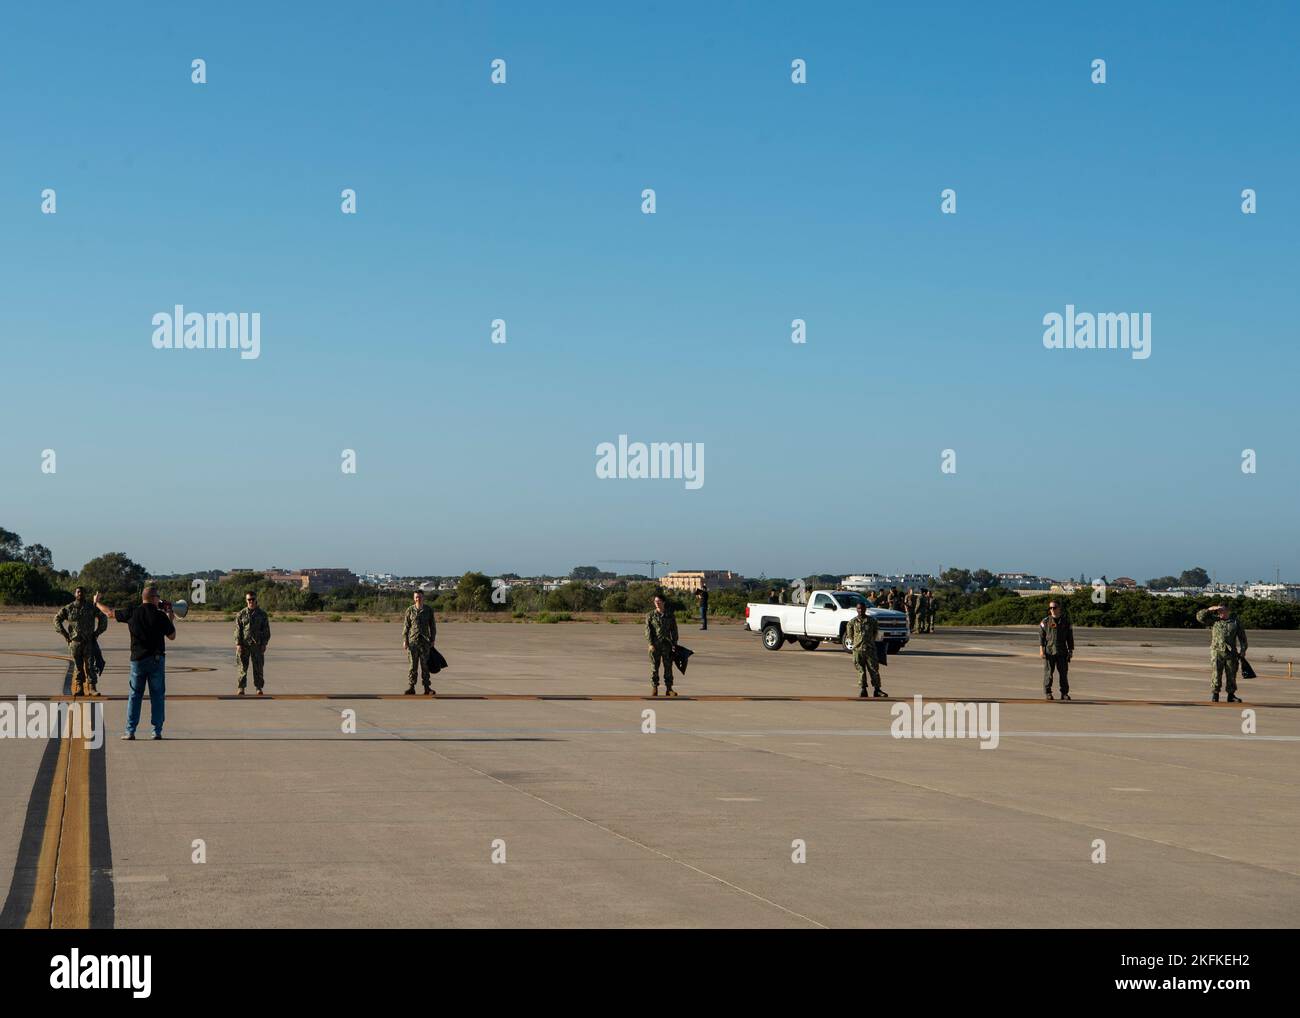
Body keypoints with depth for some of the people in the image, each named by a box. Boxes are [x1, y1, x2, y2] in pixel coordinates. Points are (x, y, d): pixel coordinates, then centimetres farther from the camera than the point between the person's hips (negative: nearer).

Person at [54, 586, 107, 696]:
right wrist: (64, 634, 3)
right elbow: (57, 619, 10)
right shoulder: (68, 608, 4)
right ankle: (78, 689, 5)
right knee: (78, 667, 2)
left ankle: (91, 688, -7)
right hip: (75, 641, 0)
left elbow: (103, 619, 14)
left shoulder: (91, 608, 6)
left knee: (90, 666, -5)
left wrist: (97, 633, 7)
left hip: (89, 642, 0)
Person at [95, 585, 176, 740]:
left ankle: (130, 732, 4)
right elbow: (172, 636, 3)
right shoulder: (160, 616, -8)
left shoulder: (132, 613, -2)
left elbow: (110, 613, 12)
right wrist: (170, 617, 15)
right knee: (157, 696, 5)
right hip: (157, 660, -2)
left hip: (137, 659, 2)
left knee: (135, 695, 8)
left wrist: (97, 603, 31)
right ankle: (157, 732, 3)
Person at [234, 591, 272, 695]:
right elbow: (237, 630, 3)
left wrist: (264, 644, -3)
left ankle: (258, 688, 8)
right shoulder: (241, 615, 5)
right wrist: (238, 644, -7)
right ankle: (241, 688, 3)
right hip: (244, 645, 0)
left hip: (257, 645, 0)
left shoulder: (262, 614, 6)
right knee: (243, 667, -1)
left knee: (258, 667, 1)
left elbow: (266, 631, 6)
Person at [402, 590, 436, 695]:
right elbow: (406, 626, 5)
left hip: (425, 640, 0)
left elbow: (432, 626, 8)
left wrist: (432, 640, 3)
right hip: (413, 640, 0)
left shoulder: (429, 610, 5)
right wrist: (405, 640, -1)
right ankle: (411, 688, 0)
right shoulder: (410, 610, 4)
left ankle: (427, 688, 4)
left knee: (425, 664, 1)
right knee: (413, 664, -2)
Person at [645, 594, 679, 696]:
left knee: (668, 666, 1)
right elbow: (648, 630, 0)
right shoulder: (650, 615, 4)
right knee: (654, 667, 1)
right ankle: (654, 689, 7)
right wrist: (650, 644, -11)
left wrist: (674, 644, 2)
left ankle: (668, 689, 7)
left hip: (667, 645, 1)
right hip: (655, 645, -1)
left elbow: (674, 630, 10)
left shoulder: (670, 616, 7)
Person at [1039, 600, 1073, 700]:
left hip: (1062, 652, 1)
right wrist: (1041, 650, -6)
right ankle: (1047, 693, 3)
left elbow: (1070, 638, 13)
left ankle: (1064, 693, 6)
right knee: (1048, 673, -3)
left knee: (1064, 672, 0)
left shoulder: (1065, 621, 10)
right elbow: (1041, 636, 3)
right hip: (1048, 651, -1)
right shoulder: (1045, 622, 5)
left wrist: (1071, 650, 7)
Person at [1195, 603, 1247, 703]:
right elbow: (1200, 617, 0)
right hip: (1217, 651, -1)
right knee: (1217, 674, -5)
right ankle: (1214, 694, 1)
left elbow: (1242, 637, 10)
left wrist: (1243, 650, 5)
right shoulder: (1214, 620, 7)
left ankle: (1231, 695, 13)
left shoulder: (1235, 621, 8)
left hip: (1231, 652, 1)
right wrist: (1210, 609, -7)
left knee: (1232, 675, 5)